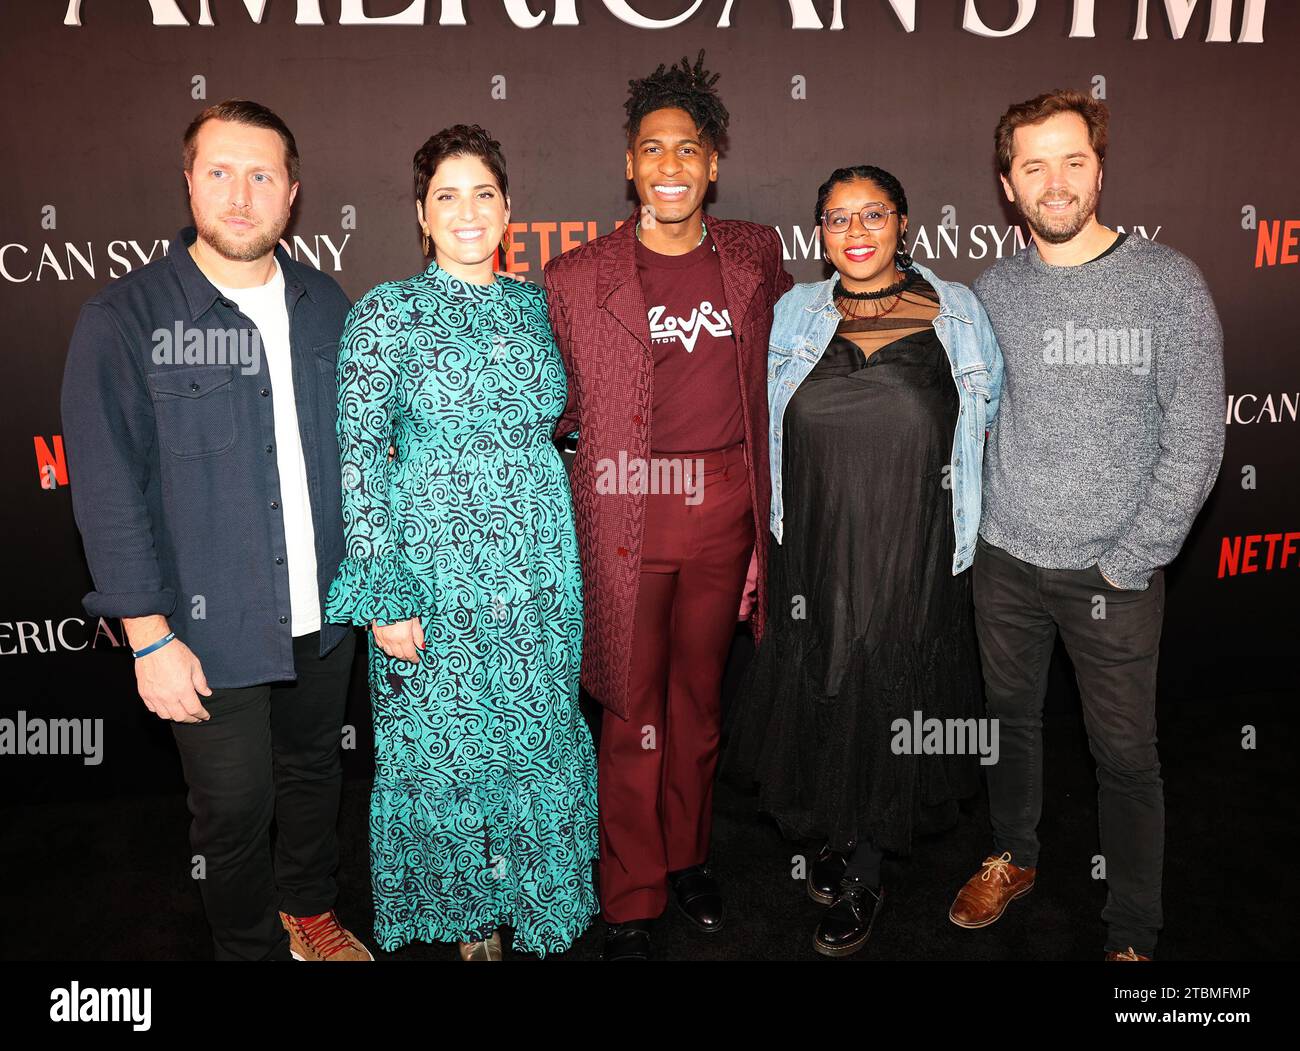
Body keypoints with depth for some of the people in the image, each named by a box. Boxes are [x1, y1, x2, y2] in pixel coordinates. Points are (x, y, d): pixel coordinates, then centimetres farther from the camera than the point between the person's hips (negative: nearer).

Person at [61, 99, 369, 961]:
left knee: (316, 771, 21)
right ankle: (252, 947, 38)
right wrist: (151, 638, -13)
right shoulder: (124, 319, -10)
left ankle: (310, 913, 47)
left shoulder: (325, 305, 3)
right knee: (234, 809, 11)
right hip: (210, 630, -4)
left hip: (324, 614, 4)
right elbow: (109, 492, -11)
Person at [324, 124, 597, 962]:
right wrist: (387, 594, -13)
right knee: (445, 743, 9)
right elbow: (360, 458, -9)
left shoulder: (535, 304, 8)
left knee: (541, 737, 13)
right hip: (437, 567, -3)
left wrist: (565, 558, 12)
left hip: (541, 566, 4)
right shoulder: (388, 313, -5)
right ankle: (467, 915, 35)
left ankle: (532, 897, 38)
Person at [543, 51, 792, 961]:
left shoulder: (755, 256, 7)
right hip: (627, 513, -2)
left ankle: (689, 858, 38)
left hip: (725, 509, 3)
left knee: (699, 696, 16)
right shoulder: (579, 276, -1)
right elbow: (559, 407, 8)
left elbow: (779, 365, 19)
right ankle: (631, 902, 24)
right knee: (632, 711, 5)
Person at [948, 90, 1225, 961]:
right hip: (1005, 560, 3)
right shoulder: (993, 290, 3)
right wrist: (974, 527, 1)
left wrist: (1128, 563, -12)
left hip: (1113, 571, -3)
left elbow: (1195, 442, -9)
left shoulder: (1168, 282, -7)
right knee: (1011, 720, 18)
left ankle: (1134, 933, 26)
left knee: (1126, 755, 7)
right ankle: (1014, 858, 42)